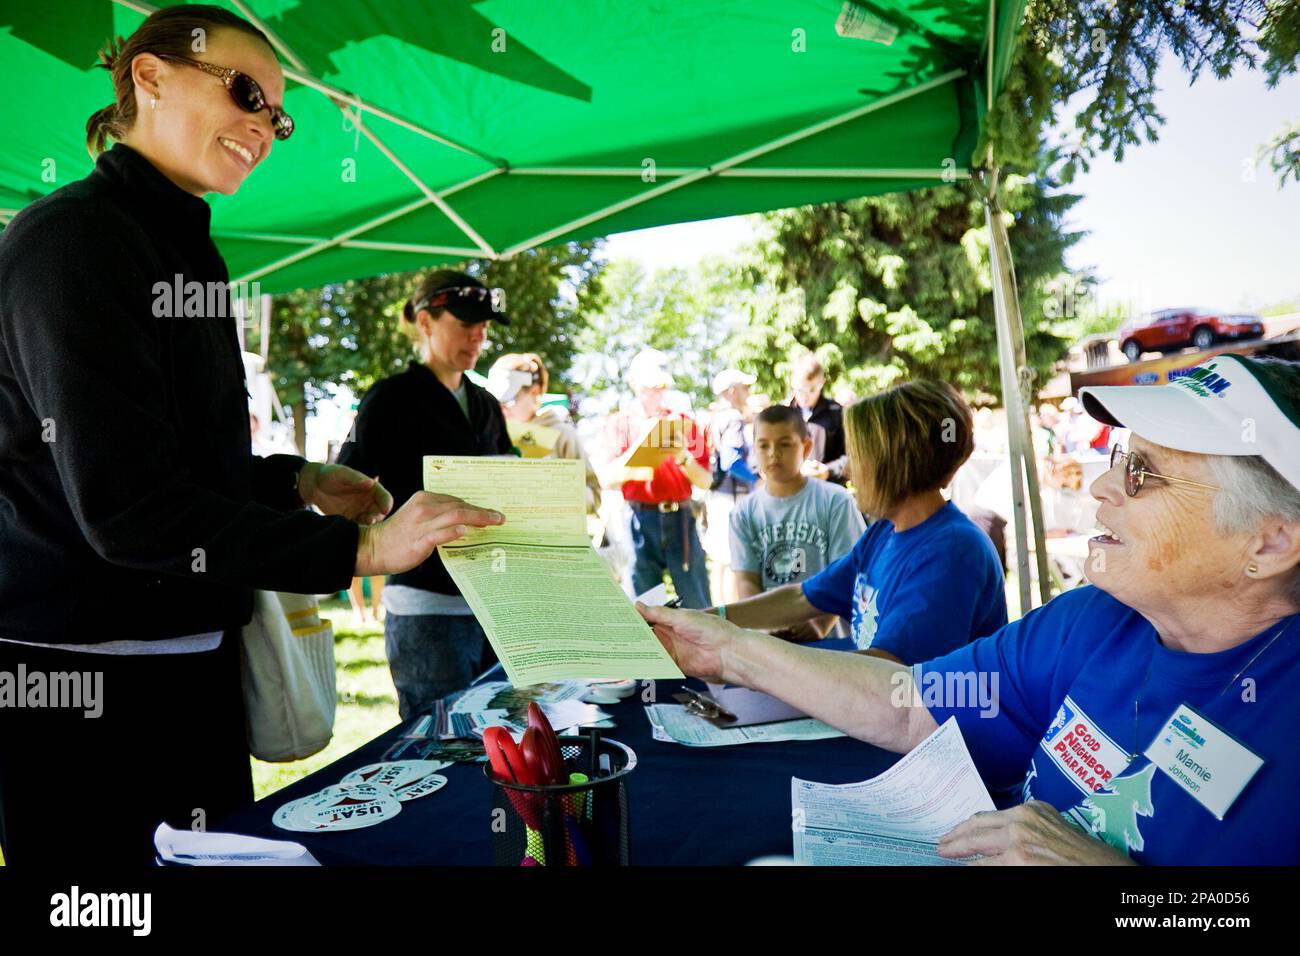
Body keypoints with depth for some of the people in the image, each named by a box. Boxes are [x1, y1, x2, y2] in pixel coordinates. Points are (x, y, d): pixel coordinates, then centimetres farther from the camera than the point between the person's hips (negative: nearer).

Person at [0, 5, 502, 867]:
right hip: (88, 679, -9)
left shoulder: (176, 245, 13)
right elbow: (126, 505, -23)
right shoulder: (72, 240, -15)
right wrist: (359, 548, -25)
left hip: (186, 659, 9)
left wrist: (296, 481, 3)